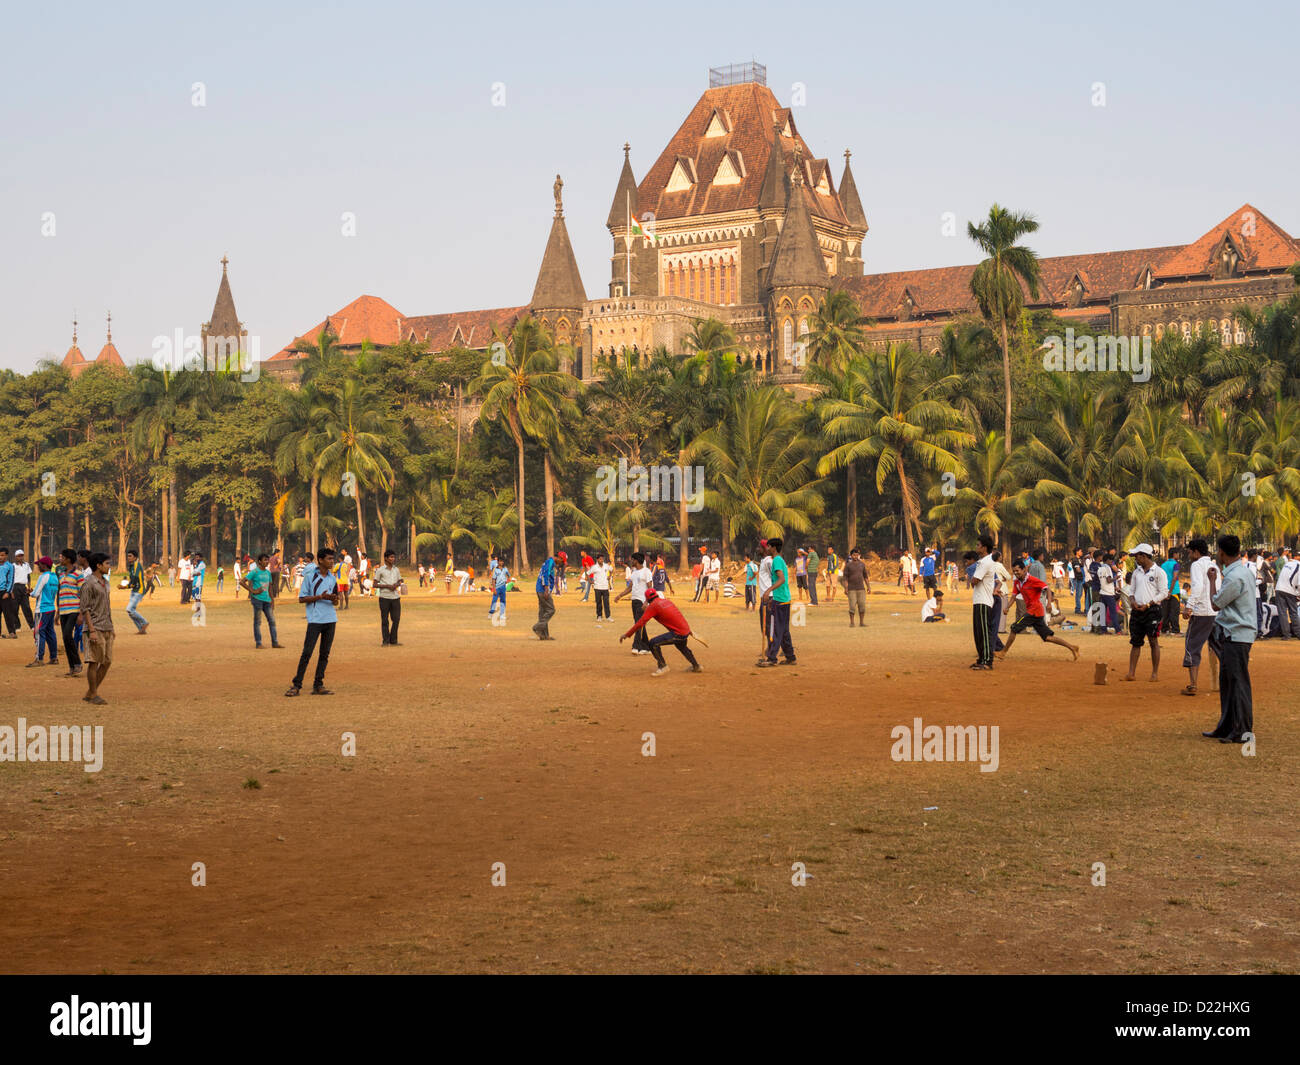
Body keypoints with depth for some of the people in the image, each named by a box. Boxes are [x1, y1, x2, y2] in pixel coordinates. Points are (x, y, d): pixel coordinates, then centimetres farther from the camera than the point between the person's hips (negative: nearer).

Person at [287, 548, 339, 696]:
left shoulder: (333, 579, 12)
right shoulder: (310, 577, -3)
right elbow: (301, 599, -4)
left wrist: (334, 599, -7)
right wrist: (320, 597, -15)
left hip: (330, 620, 5)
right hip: (315, 620, -5)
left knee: (325, 654, 5)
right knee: (307, 652, -8)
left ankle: (318, 685, 10)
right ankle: (296, 685, -4)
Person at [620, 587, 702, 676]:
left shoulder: (652, 606, -7)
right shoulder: (667, 601, 16)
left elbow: (640, 623, -12)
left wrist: (627, 634, -9)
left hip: (678, 634, -9)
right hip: (686, 630, 9)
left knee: (653, 643, -11)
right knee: (681, 646, 38)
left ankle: (663, 667, -1)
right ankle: (696, 666, 55)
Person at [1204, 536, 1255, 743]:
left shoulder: (1235, 577, -20)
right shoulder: (1244, 572, 11)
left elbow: (1216, 604, -11)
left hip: (1236, 636, -10)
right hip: (1232, 635, 10)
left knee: (1238, 683, -5)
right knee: (1227, 682, 16)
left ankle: (1243, 731, -1)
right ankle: (1227, 727, 23)